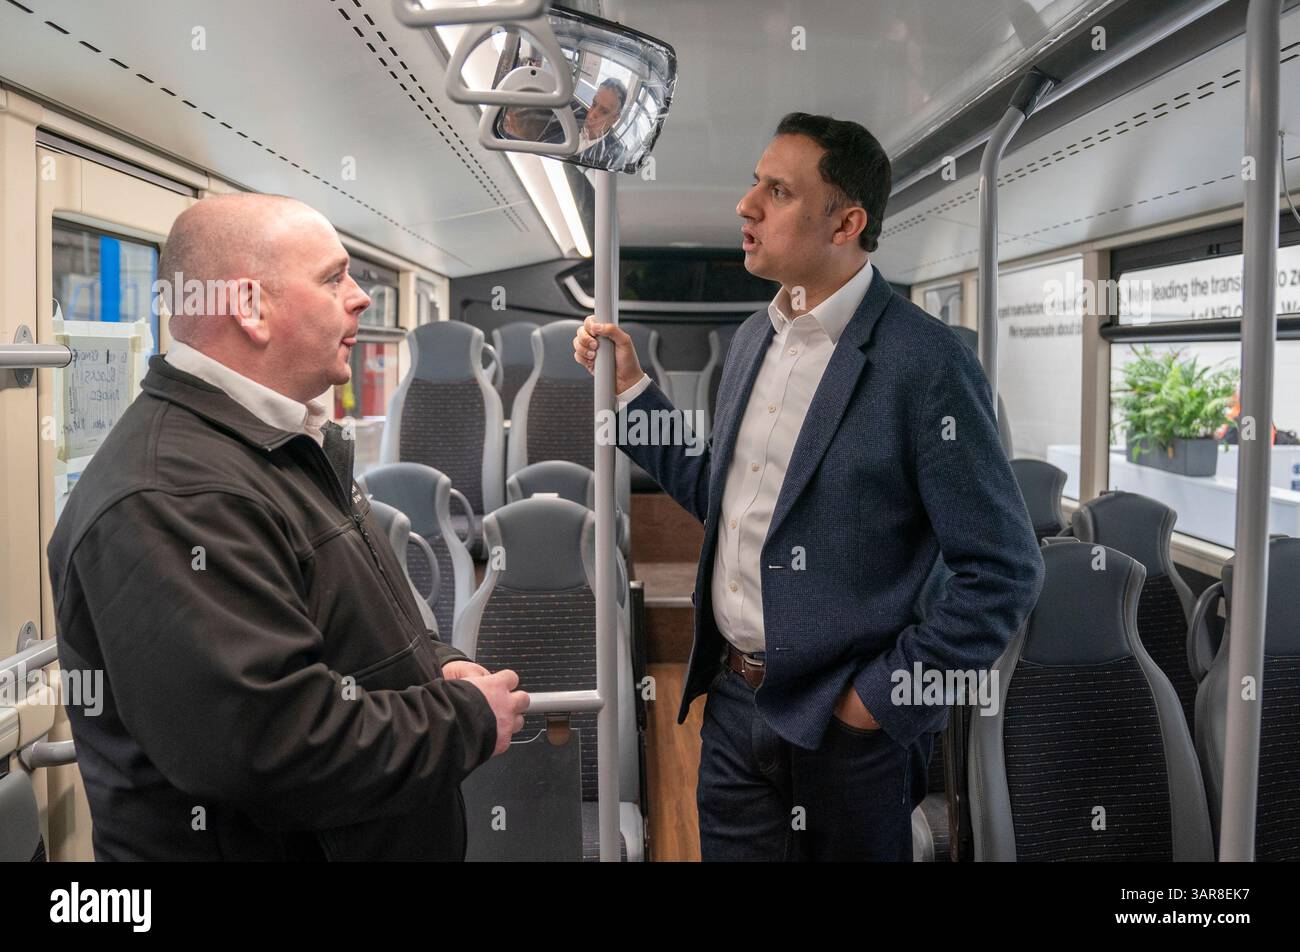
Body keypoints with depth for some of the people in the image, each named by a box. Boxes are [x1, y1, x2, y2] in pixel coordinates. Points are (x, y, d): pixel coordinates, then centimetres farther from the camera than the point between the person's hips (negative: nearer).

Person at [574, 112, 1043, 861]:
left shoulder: (926, 362, -17)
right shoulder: (754, 337, 5)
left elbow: (1004, 571, -15)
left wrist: (884, 696, -13)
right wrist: (630, 387, 7)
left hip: (845, 727, -6)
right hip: (732, 703, 6)